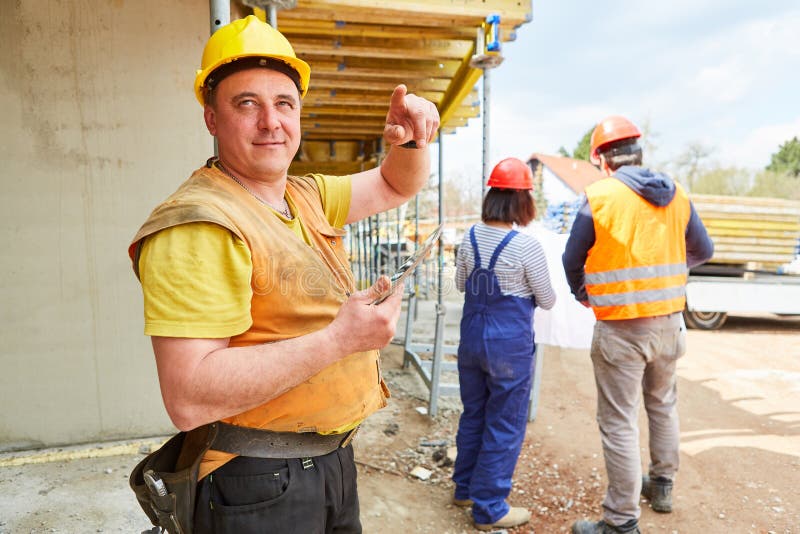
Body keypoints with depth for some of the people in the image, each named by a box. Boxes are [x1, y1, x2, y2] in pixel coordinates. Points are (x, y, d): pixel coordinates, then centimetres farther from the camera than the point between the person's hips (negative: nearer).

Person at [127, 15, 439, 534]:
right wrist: (339, 339, -29)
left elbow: (396, 185, 17)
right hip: (260, 481, -7)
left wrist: (412, 140, -5)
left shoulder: (307, 196, 5)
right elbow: (188, 399, -27)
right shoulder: (198, 224, -21)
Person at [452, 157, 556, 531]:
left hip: (471, 340, 6)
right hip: (510, 346, -6)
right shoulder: (527, 246, -18)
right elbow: (547, 302, -6)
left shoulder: (471, 237, -2)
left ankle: (465, 488, 38)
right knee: (505, 427, 10)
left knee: (473, 416, 21)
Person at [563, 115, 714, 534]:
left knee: (619, 422, 4)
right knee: (663, 404, 25)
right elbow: (702, 251, 15)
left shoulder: (600, 198, -13)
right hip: (669, 322, 6)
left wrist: (582, 295, 16)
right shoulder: (676, 196, 2)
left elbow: (572, 260, -4)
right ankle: (662, 485, 44)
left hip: (620, 328, -6)